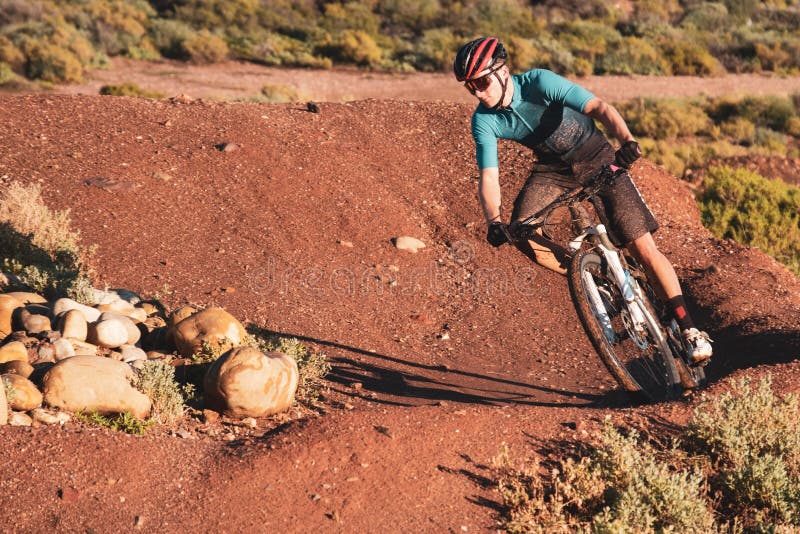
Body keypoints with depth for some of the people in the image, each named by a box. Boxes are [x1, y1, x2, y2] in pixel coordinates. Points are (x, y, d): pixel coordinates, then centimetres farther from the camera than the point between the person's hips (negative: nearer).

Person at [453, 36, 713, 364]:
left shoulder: (539, 82, -28)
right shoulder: (484, 121, -16)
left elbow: (599, 107, -37)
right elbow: (489, 177, -18)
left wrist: (627, 140, -57)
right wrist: (494, 221, -37)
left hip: (596, 158, -4)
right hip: (552, 167, 4)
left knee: (642, 246, -11)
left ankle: (689, 329, -1)